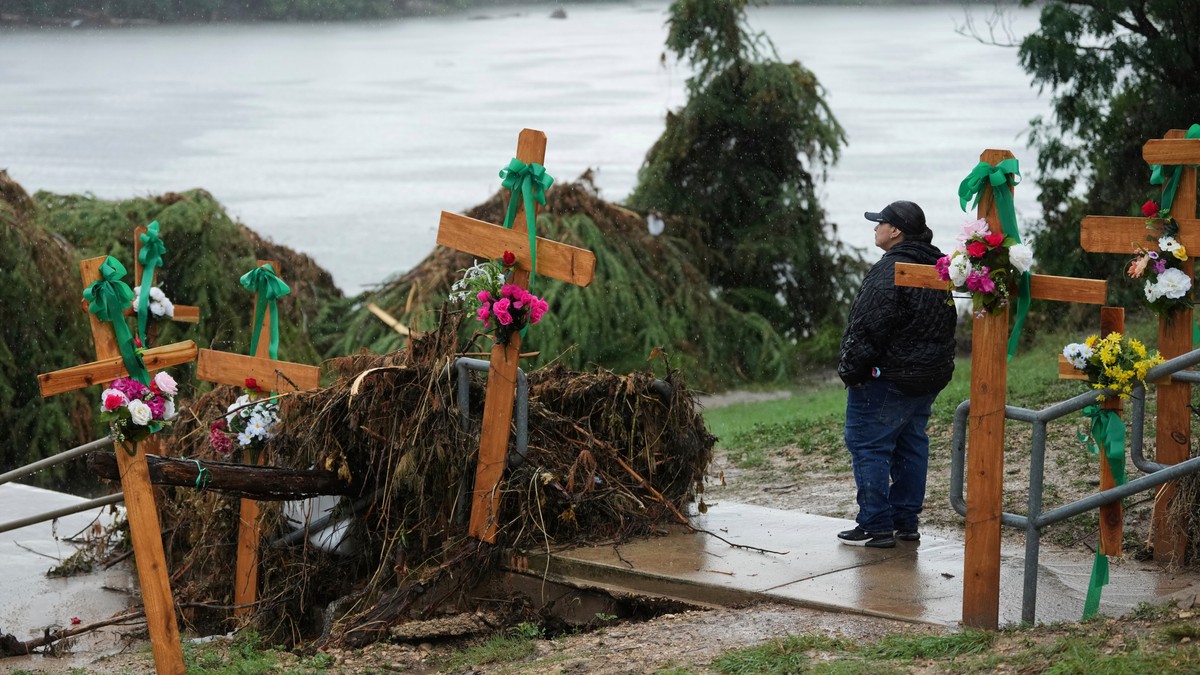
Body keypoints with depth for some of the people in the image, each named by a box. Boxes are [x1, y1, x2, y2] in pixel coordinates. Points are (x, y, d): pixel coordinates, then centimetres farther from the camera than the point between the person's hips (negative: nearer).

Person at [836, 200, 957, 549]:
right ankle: (906, 521, 22)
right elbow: (944, 324, 19)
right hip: (930, 376, 10)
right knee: (911, 445, 16)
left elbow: (869, 329, -22)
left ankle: (875, 526, -2)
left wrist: (851, 370, -13)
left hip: (888, 377, -10)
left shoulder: (890, 271, -20)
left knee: (868, 447, -3)